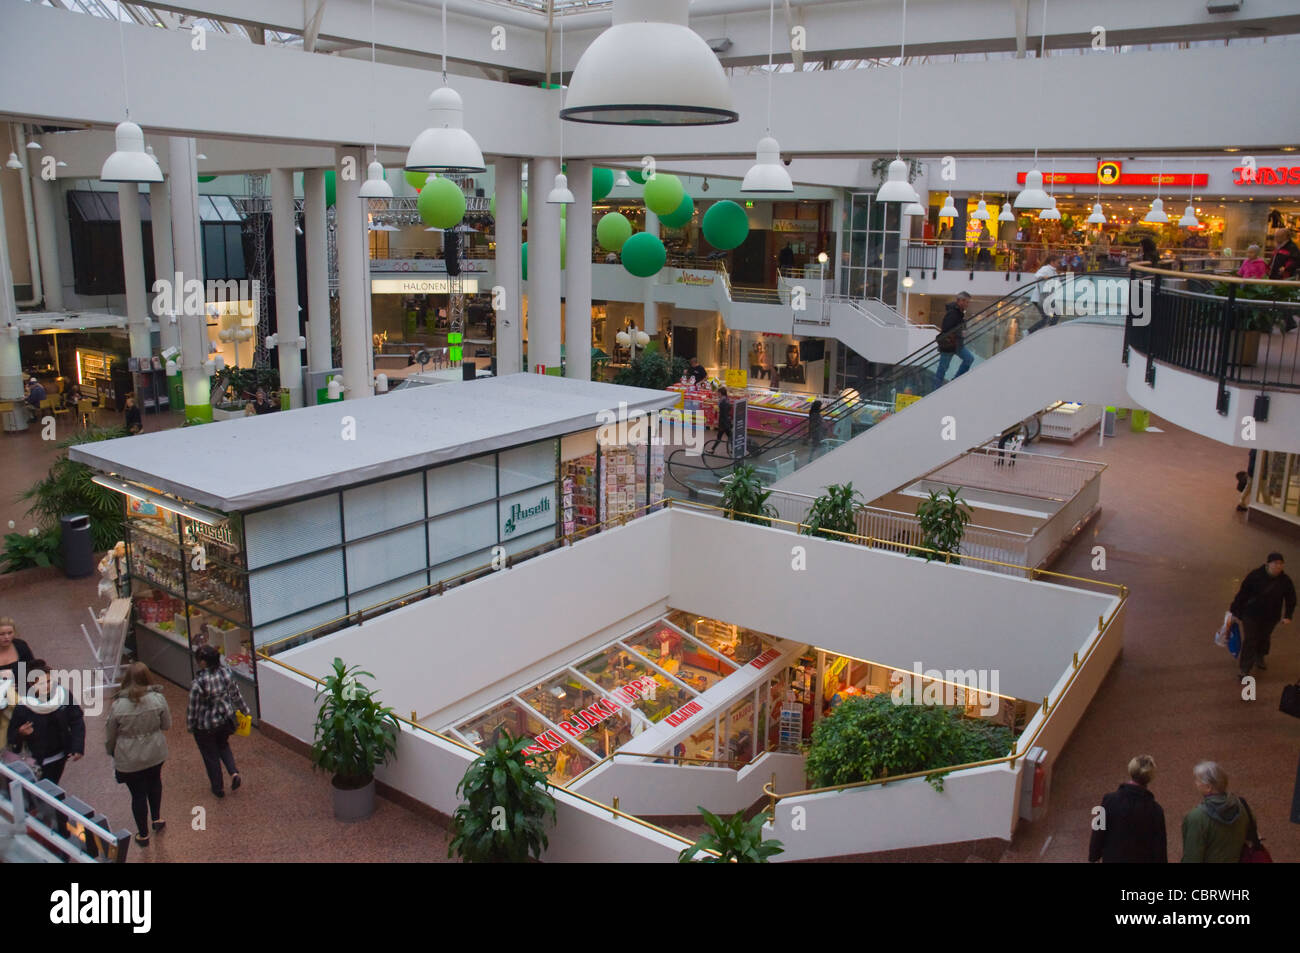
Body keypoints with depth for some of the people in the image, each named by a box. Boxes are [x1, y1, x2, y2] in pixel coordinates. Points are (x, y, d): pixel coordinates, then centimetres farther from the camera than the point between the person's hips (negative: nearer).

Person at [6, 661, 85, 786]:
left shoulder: (63, 696, -14)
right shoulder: (23, 707, -20)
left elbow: (77, 721, -5)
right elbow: (12, 738, -11)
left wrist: (78, 747, -9)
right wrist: (20, 733, -34)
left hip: (61, 756, 3)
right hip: (36, 759, -3)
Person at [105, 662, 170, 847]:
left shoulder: (117, 706, -21)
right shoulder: (158, 699, -18)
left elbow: (110, 736, -6)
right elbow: (167, 725, -4)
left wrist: (110, 752, 13)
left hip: (129, 760, -2)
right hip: (156, 754, 2)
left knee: (138, 794, 14)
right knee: (154, 783, 30)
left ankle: (143, 835, 30)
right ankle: (157, 819, 45)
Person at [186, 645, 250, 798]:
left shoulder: (198, 683, -29)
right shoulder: (226, 672, -14)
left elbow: (193, 708, -17)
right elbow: (235, 694, 0)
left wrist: (190, 725, 0)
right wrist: (244, 709, 15)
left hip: (206, 726, -5)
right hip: (226, 720, 5)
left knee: (210, 756, 17)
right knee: (223, 745, 31)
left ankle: (218, 788, 32)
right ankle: (234, 773, 12)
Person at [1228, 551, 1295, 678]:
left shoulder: (1285, 581, -8)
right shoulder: (1255, 575, -18)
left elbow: (1290, 599, 2)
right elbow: (1242, 593, -12)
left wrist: (1288, 616, -8)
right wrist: (1235, 610, -8)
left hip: (1270, 617, 4)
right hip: (1251, 614, -4)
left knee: (1264, 639, 21)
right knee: (1250, 640, -3)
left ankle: (1259, 660, 48)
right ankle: (1245, 670, 4)